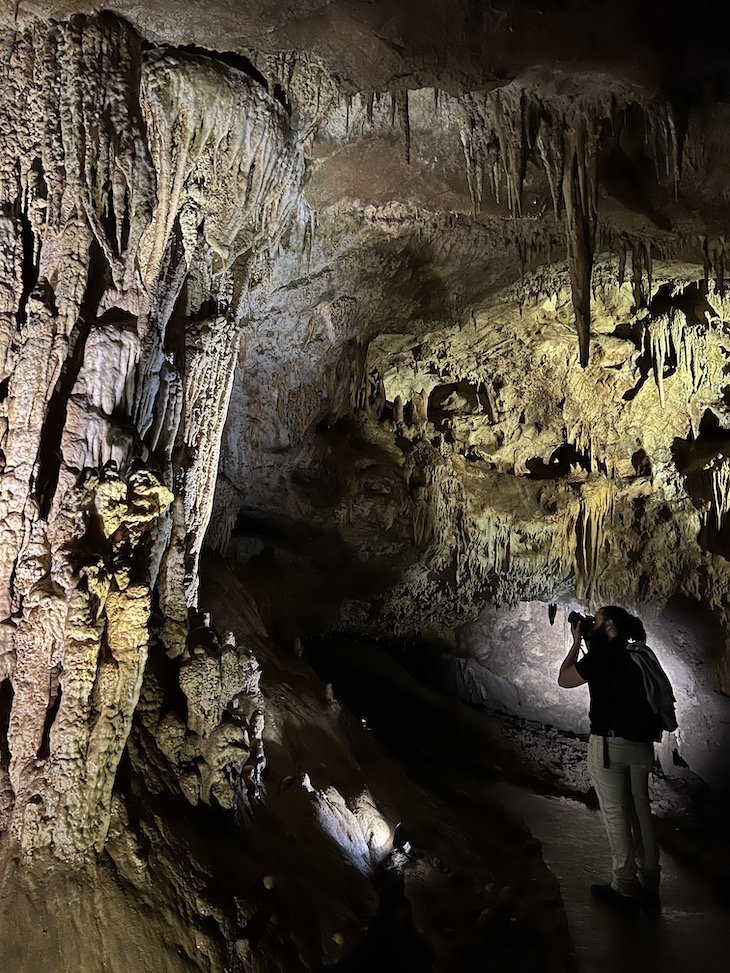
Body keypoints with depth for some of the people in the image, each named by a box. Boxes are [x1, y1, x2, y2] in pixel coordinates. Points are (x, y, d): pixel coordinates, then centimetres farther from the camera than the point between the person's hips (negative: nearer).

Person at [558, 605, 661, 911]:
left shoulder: (602, 654, -12)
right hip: (642, 745, 7)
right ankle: (648, 885, 20)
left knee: (615, 814, 2)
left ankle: (625, 887, 9)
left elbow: (564, 679, 1)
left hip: (610, 742, -7)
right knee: (640, 811, 13)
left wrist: (577, 641, 6)